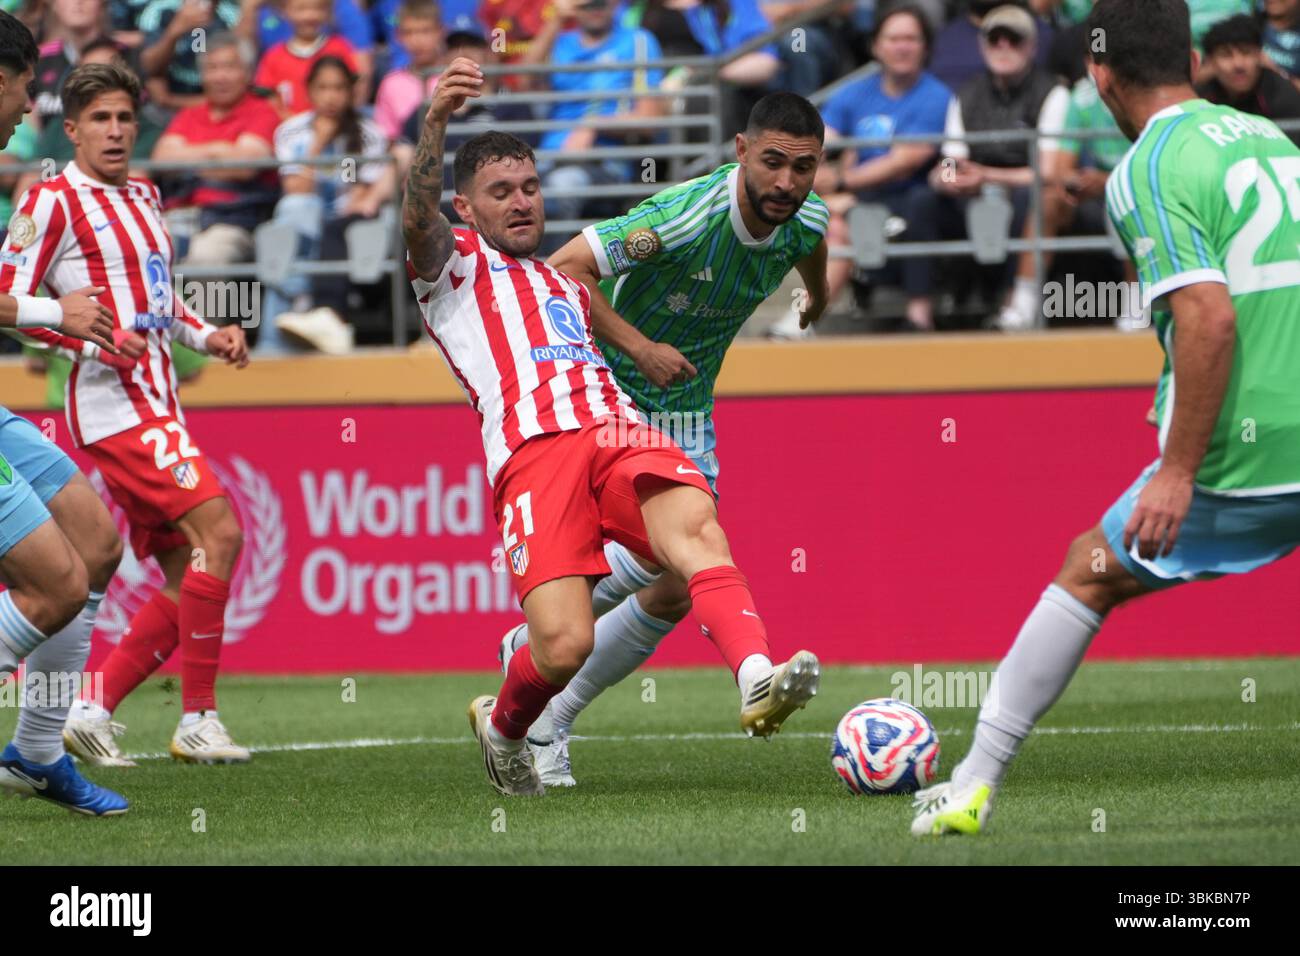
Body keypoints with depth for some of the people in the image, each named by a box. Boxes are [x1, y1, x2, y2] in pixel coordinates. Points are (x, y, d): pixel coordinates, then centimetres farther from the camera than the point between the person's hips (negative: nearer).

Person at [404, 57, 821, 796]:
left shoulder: (570, 289, 38)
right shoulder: (454, 264, 19)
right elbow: (419, 215, -3)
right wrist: (437, 122, -21)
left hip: (618, 429, 5)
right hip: (533, 451, -5)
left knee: (696, 530, -31)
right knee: (564, 647, -20)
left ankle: (758, 680, -54)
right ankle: (502, 727, 14)